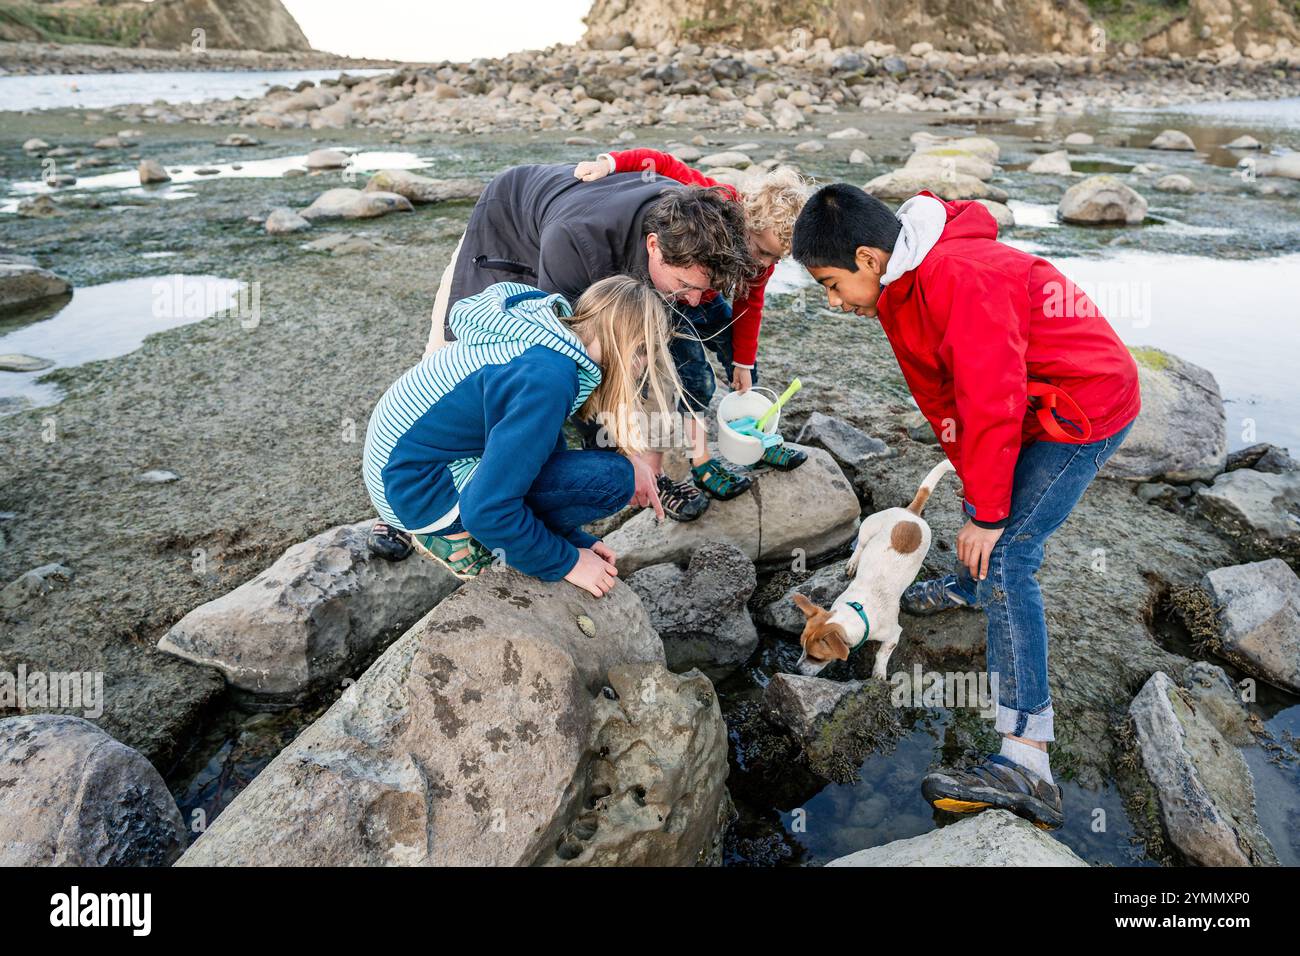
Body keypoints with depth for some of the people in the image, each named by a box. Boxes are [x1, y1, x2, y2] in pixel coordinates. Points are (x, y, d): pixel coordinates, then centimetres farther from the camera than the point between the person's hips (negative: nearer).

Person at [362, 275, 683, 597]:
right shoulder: (548, 378, -27)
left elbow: (544, 443, 13)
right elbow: (487, 509, -27)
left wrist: (578, 540, 12)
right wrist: (567, 562, -14)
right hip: (419, 492, -9)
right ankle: (453, 533, -5)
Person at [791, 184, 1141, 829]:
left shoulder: (958, 278, -30)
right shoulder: (900, 286, 2)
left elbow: (991, 402, -29)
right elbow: (943, 396, 6)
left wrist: (986, 513, -20)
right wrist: (974, 488, 4)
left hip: (1085, 407, -9)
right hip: (1038, 401, 9)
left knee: (1005, 559, -16)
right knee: (984, 501, 27)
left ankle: (1026, 765, -17)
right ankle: (966, 586, 59)